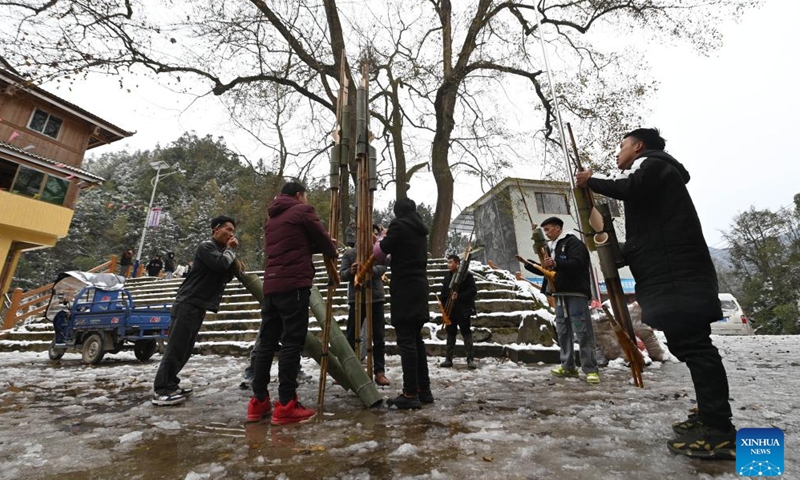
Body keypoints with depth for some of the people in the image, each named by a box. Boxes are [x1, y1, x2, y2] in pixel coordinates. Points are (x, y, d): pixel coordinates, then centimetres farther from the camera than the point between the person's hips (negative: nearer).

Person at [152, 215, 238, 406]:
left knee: (185, 347, 11)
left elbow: (226, 276, 15)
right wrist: (230, 250, -7)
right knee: (176, 346, -9)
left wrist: (231, 251, 3)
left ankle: (169, 384, 19)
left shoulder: (221, 250, 19)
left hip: (198, 305, 10)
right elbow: (221, 264, -26)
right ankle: (162, 390, -5)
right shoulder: (206, 247, -9)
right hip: (188, 303, -9)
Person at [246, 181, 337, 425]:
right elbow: (321, 239, 5)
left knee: (267, 342, 10)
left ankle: (258, 402, 15)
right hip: (294, 285, -8)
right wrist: (333, 251, 25)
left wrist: (322, 247, 31)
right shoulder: (303, 211, 1)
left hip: (271, 286, 8)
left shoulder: (272, 219, 25)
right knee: (292, 342, -6)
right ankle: (286, 406, -3)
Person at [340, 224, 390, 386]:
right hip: (356, 299, -1)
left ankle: (380, 372, 9)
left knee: (379, 337, 1)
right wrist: (351, 271, -23)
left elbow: (382, 268, -11)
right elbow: (342, 275, -1)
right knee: (351, 336, 8)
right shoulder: (349, 253, 5)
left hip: (376, 299, 1)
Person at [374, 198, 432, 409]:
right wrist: (390, 261, 19)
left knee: (406, 341, -5)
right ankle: (424, 390, 18)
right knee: (416, 340, 13)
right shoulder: (420, 230, 17)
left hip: (405, 290, -8)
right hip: (419, 288, 8)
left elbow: (379, 253, -4)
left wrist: (382, 238, 14)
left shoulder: (399, 225, -8)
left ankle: (410, 394, 0)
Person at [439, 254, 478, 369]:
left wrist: (459, 296, -20)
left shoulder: (467, 275, -7)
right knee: (450, 334, 10)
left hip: (462, 310, -5)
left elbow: (473, 290, -12)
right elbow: (444, 292, 13)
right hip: (450, 309, 6)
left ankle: (470, 359, 9)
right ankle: (448, 359, 16)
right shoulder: (447, 275, 11)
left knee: (466, 333, 1)